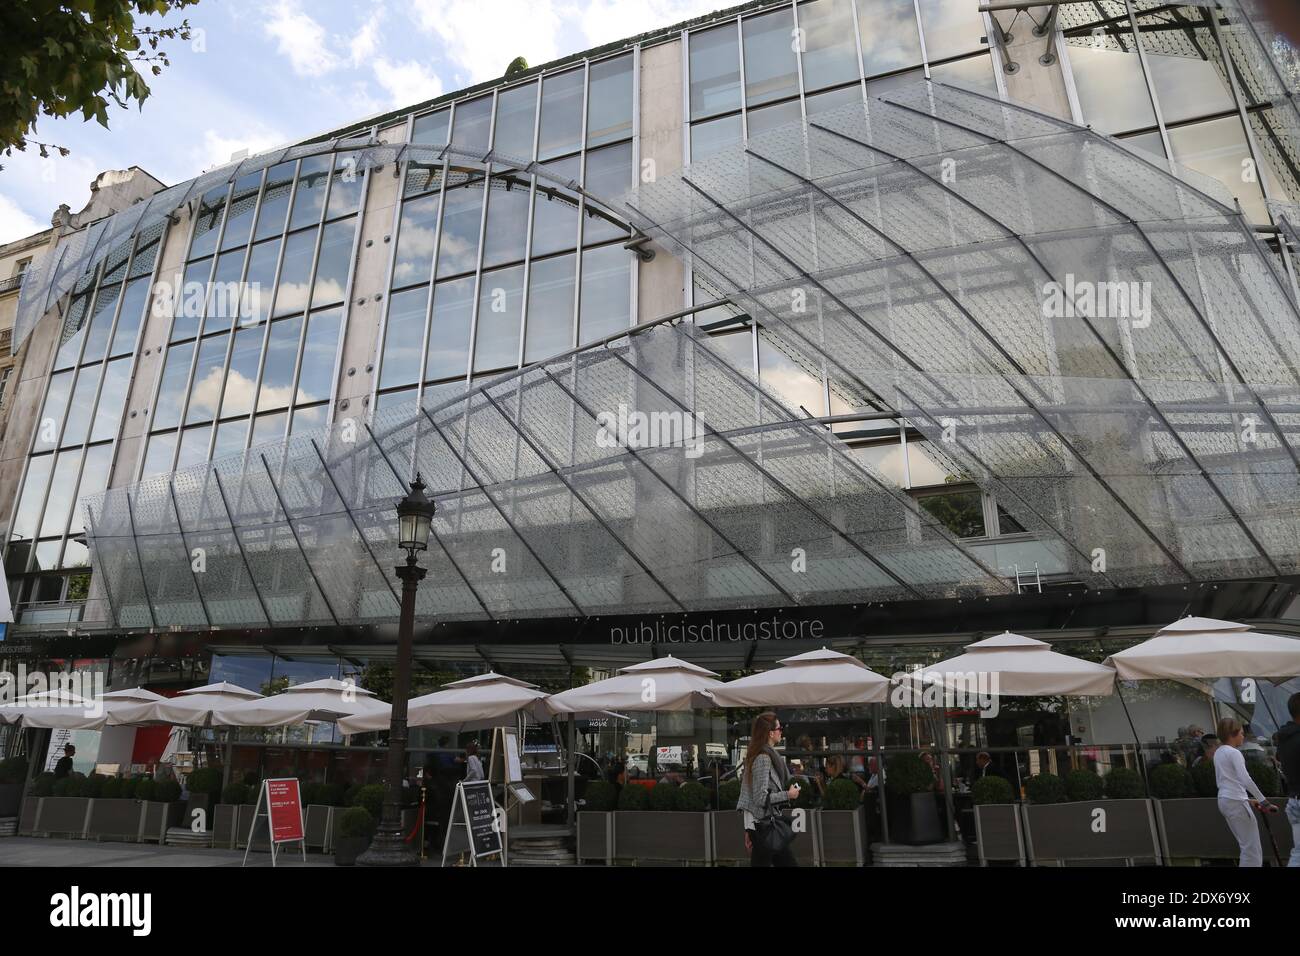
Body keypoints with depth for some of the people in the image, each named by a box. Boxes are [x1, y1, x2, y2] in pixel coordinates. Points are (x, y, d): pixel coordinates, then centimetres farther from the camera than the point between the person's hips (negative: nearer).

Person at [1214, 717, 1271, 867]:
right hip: (1236, 802, -9)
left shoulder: (1218, 752, 15)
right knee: (1253, 849, -4)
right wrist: (1264, 801, -20)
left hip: (1224, 800, 9)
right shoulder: (1233, 752, -12)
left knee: (1246, 846, 16)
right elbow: (1245, 779, -23)